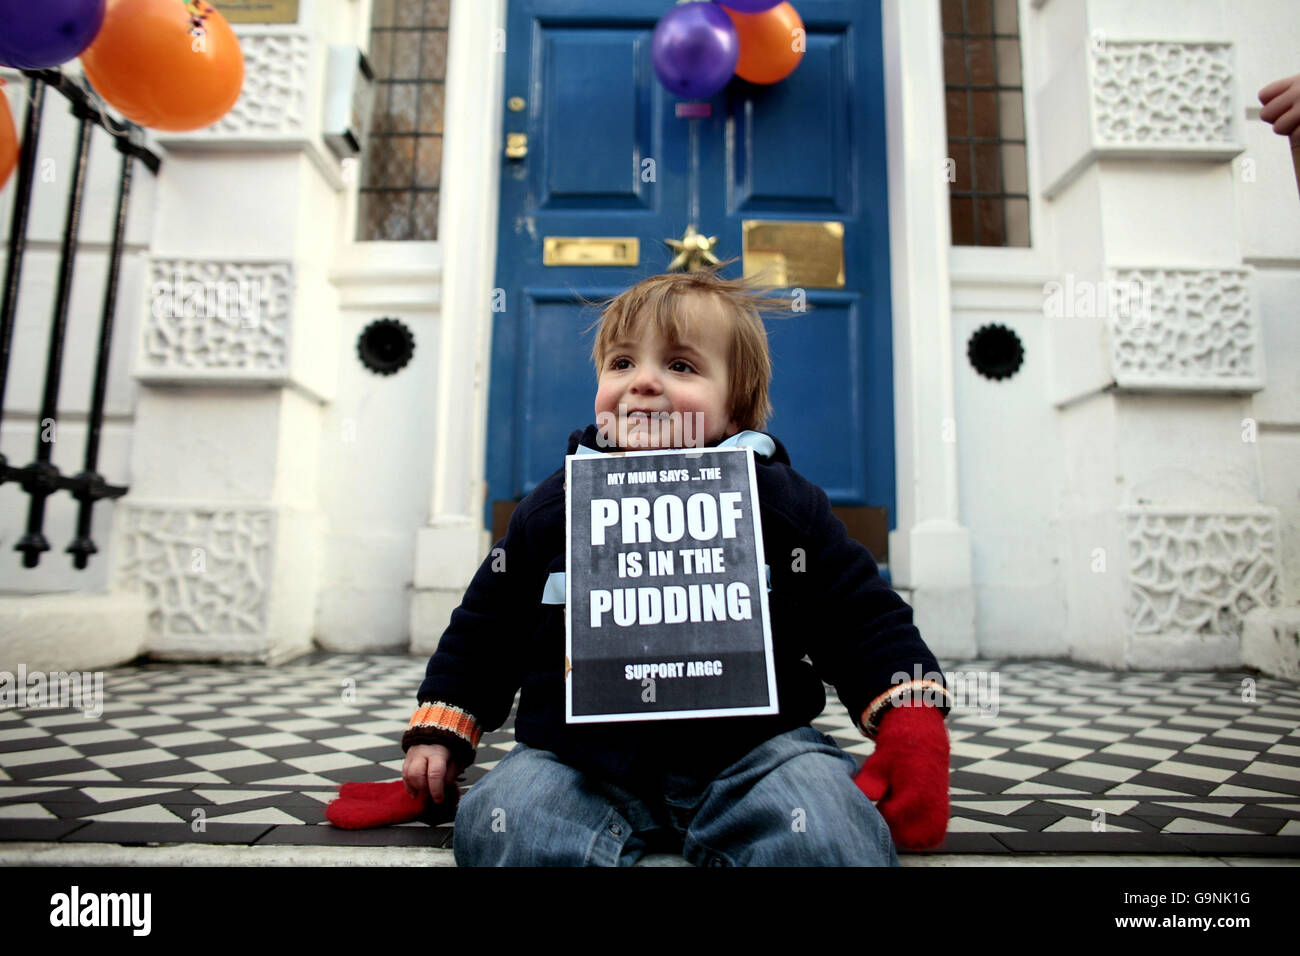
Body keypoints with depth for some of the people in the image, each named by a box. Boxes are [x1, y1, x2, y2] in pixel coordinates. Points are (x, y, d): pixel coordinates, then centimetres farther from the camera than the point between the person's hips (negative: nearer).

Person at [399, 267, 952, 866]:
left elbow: (863, 618, 6)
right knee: (500, 826, -22)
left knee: (826, 830, -28)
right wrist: (440, 731, 14)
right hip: (579, 756, 3)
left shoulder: (784, 503, 2)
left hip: (751, 748, -2)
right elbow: (486, 625, 17)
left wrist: (912, 720, -6)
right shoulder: (552, 508, 7)